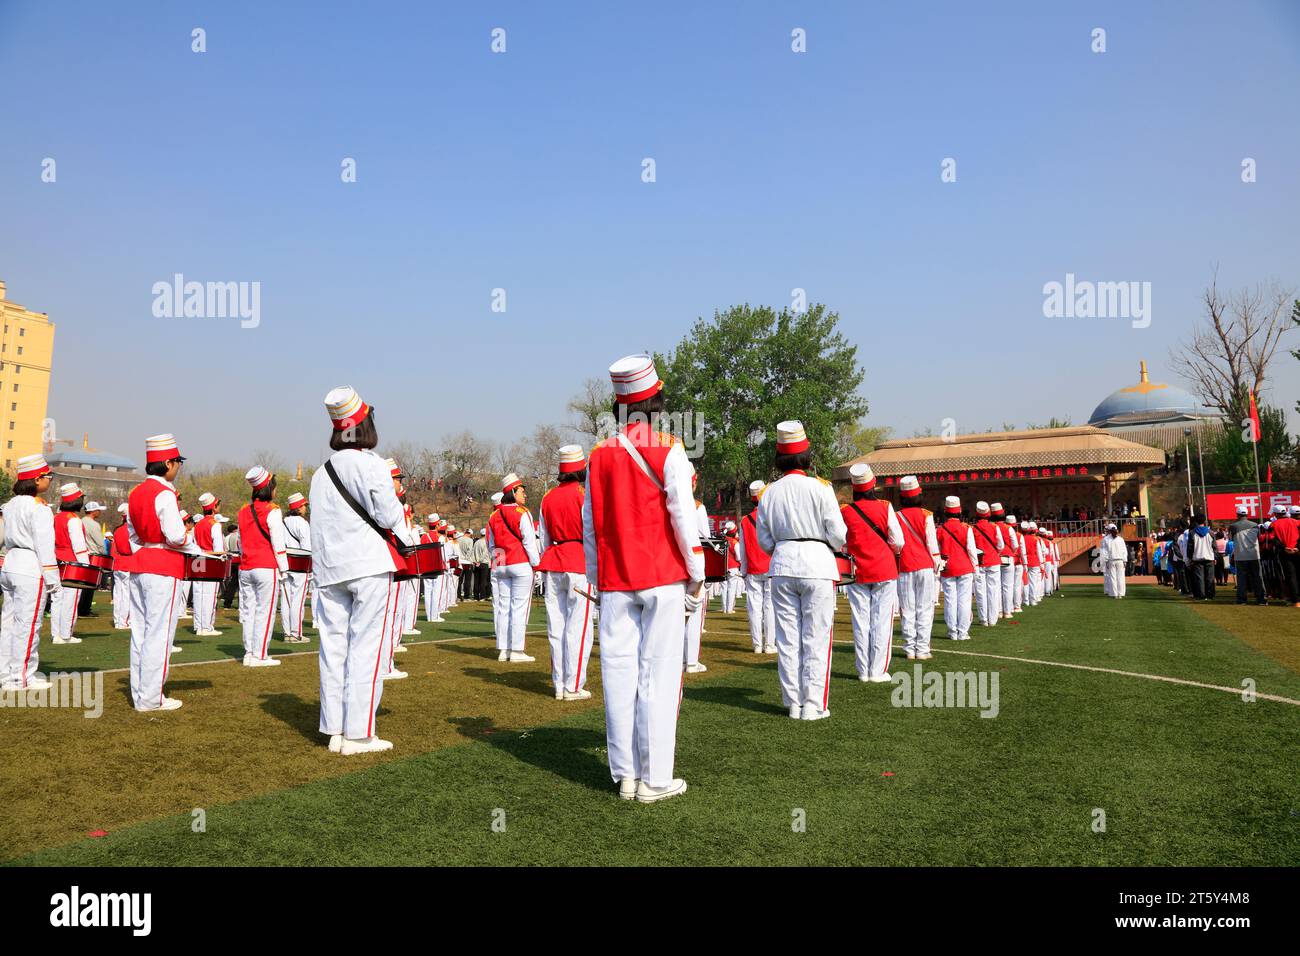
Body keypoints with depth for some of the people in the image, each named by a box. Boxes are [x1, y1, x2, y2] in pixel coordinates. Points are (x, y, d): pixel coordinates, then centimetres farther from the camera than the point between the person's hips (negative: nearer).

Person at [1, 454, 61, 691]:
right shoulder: (39, 508, -14)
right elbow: (44, 545, -16)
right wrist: (53, 578, -13)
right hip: (30, 570, -9)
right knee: (27, 624, -3)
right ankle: (22, 678, 3)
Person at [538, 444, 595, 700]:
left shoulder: (548, 497, 11)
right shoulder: (586, 494, -6)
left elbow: (544, 538, 15)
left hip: (553, 566, 6)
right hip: (580, 564, -6)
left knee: (556, 626, 8)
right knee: (578, 626, -2)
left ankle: (559, 685, 15)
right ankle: (574, 686, 0)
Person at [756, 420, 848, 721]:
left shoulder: (769, 493, 3)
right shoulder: (820, 487, -8)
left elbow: (764, 541, 7)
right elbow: (838, 535, -7)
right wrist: (836, 545, 15)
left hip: (782, 565, 3)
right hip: (817, 564, -3)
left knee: (787, 637, 8)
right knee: (816, 636, 3)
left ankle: (793, 704, 13)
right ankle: (814, 705, 4)